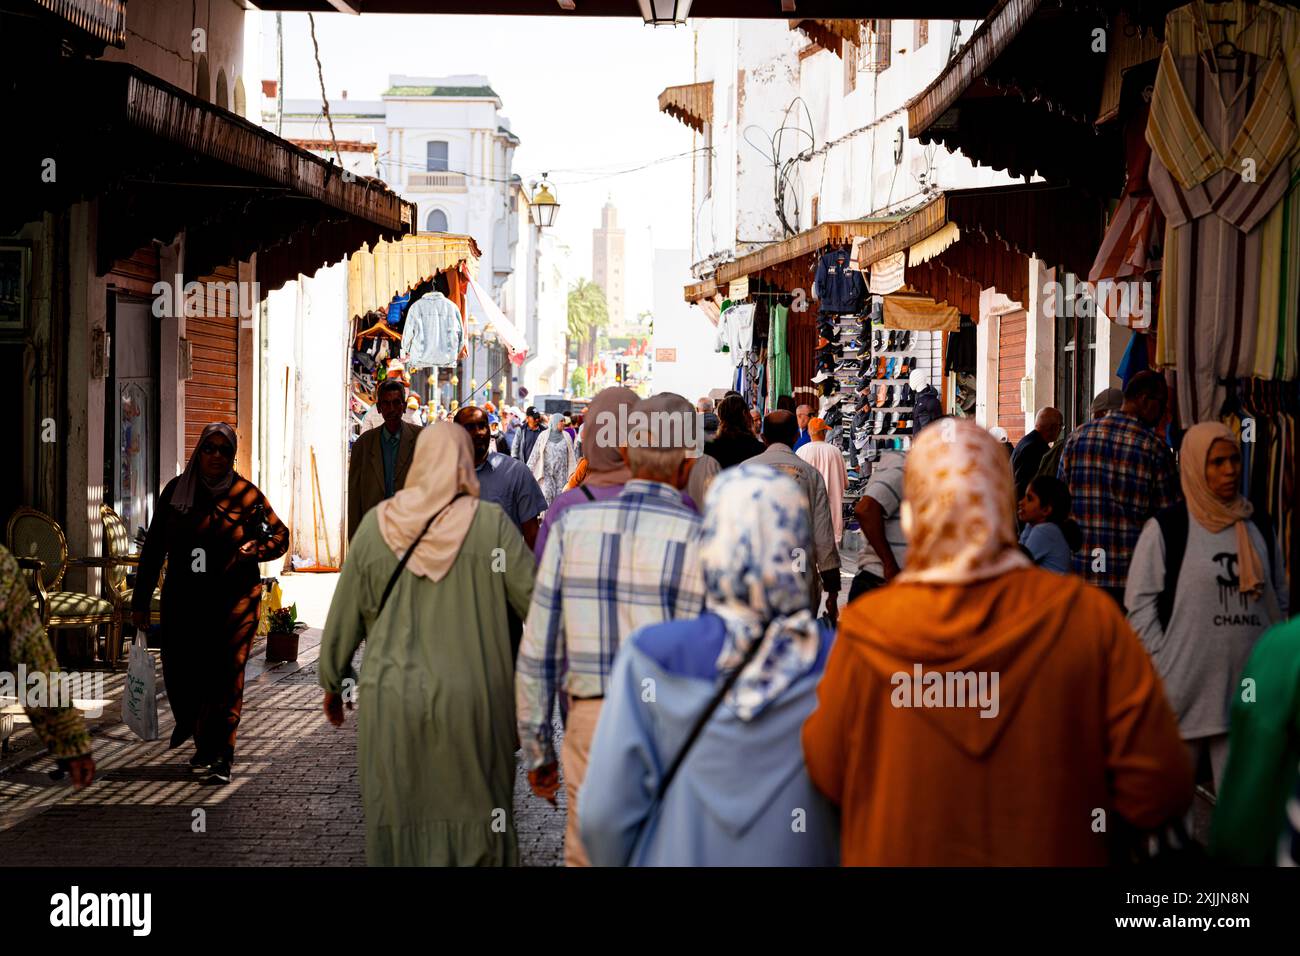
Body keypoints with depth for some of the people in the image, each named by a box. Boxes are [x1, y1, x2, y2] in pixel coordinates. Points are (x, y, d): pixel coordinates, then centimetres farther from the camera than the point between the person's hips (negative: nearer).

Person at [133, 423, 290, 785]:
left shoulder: (246, 495, 0)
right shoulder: (175, 491, 5)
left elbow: (280, 535, 10)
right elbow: (154, 547, 8)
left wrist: (257, 549, -12)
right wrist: (141, 600, 7)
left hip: (233, 601, -2)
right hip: (182, 602, 2)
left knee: (226, 678, -5)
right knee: (179, 674, 3)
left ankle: (219, 758, 2)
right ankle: (197, 733, 31)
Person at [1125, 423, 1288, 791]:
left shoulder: (1259, 529, 12)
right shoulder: (1164, 529, -4)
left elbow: (1280, 600, 20)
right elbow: (1140, 605, -5)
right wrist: (1165, 666, -10)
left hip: (1248, 691, 4)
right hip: (1184, 692, -4)